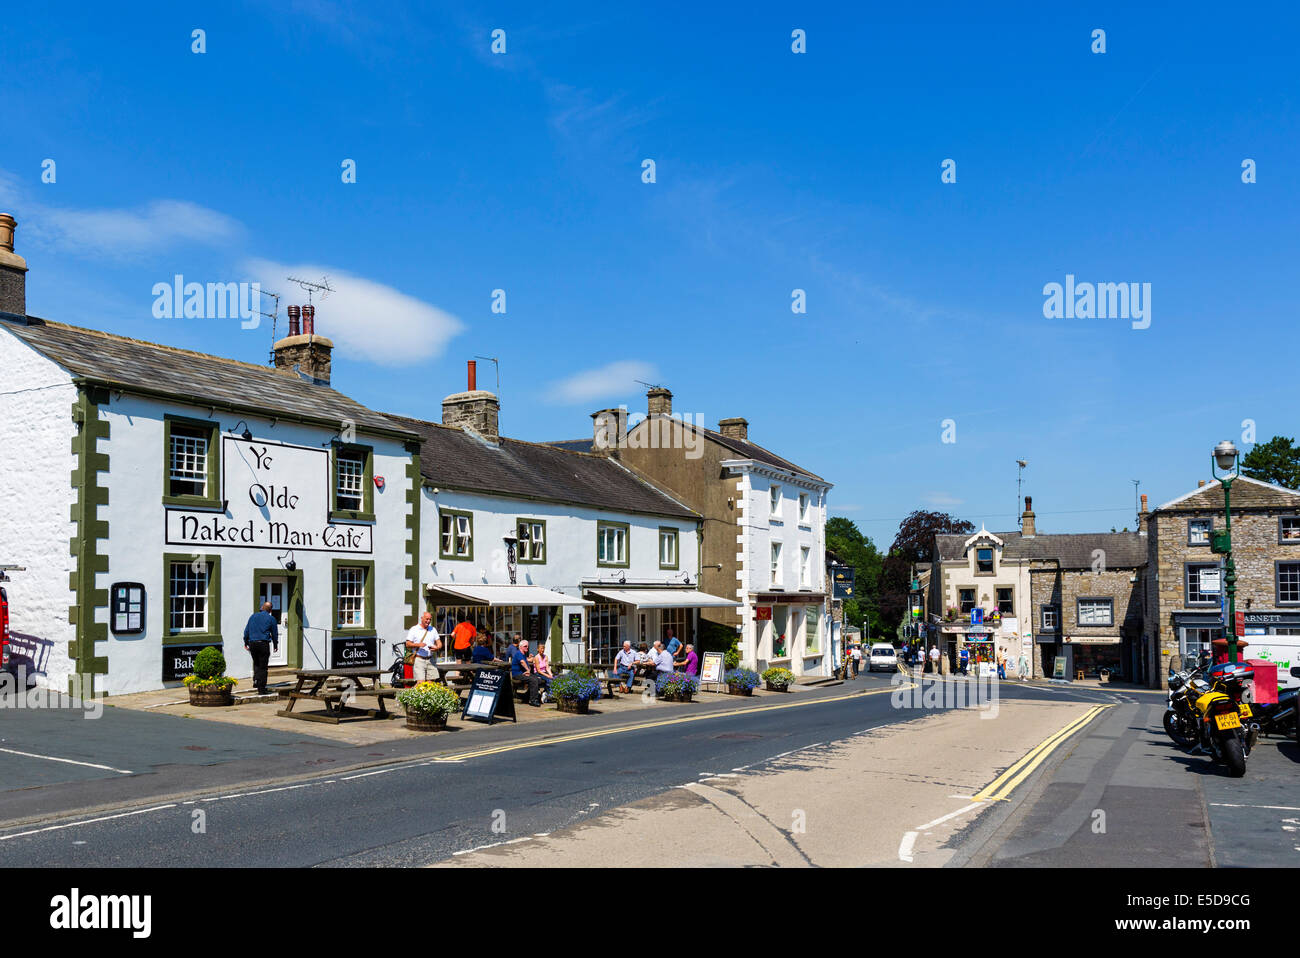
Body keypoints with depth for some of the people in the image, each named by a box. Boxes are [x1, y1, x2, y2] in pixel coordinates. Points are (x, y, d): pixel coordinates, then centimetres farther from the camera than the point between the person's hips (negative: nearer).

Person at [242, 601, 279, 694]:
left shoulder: (253, 616, 9)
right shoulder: (271, 618, 0)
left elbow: (246, 630, 11)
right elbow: (275, 633, 6)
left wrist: (246, 643, 20)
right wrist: (275, 645, 19)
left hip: (252, 643, 3)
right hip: (264, 644, -3)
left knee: (256, 663, 25)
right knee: (263, 667, 2)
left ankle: (256, 680, 11)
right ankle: (261, 689, 1)